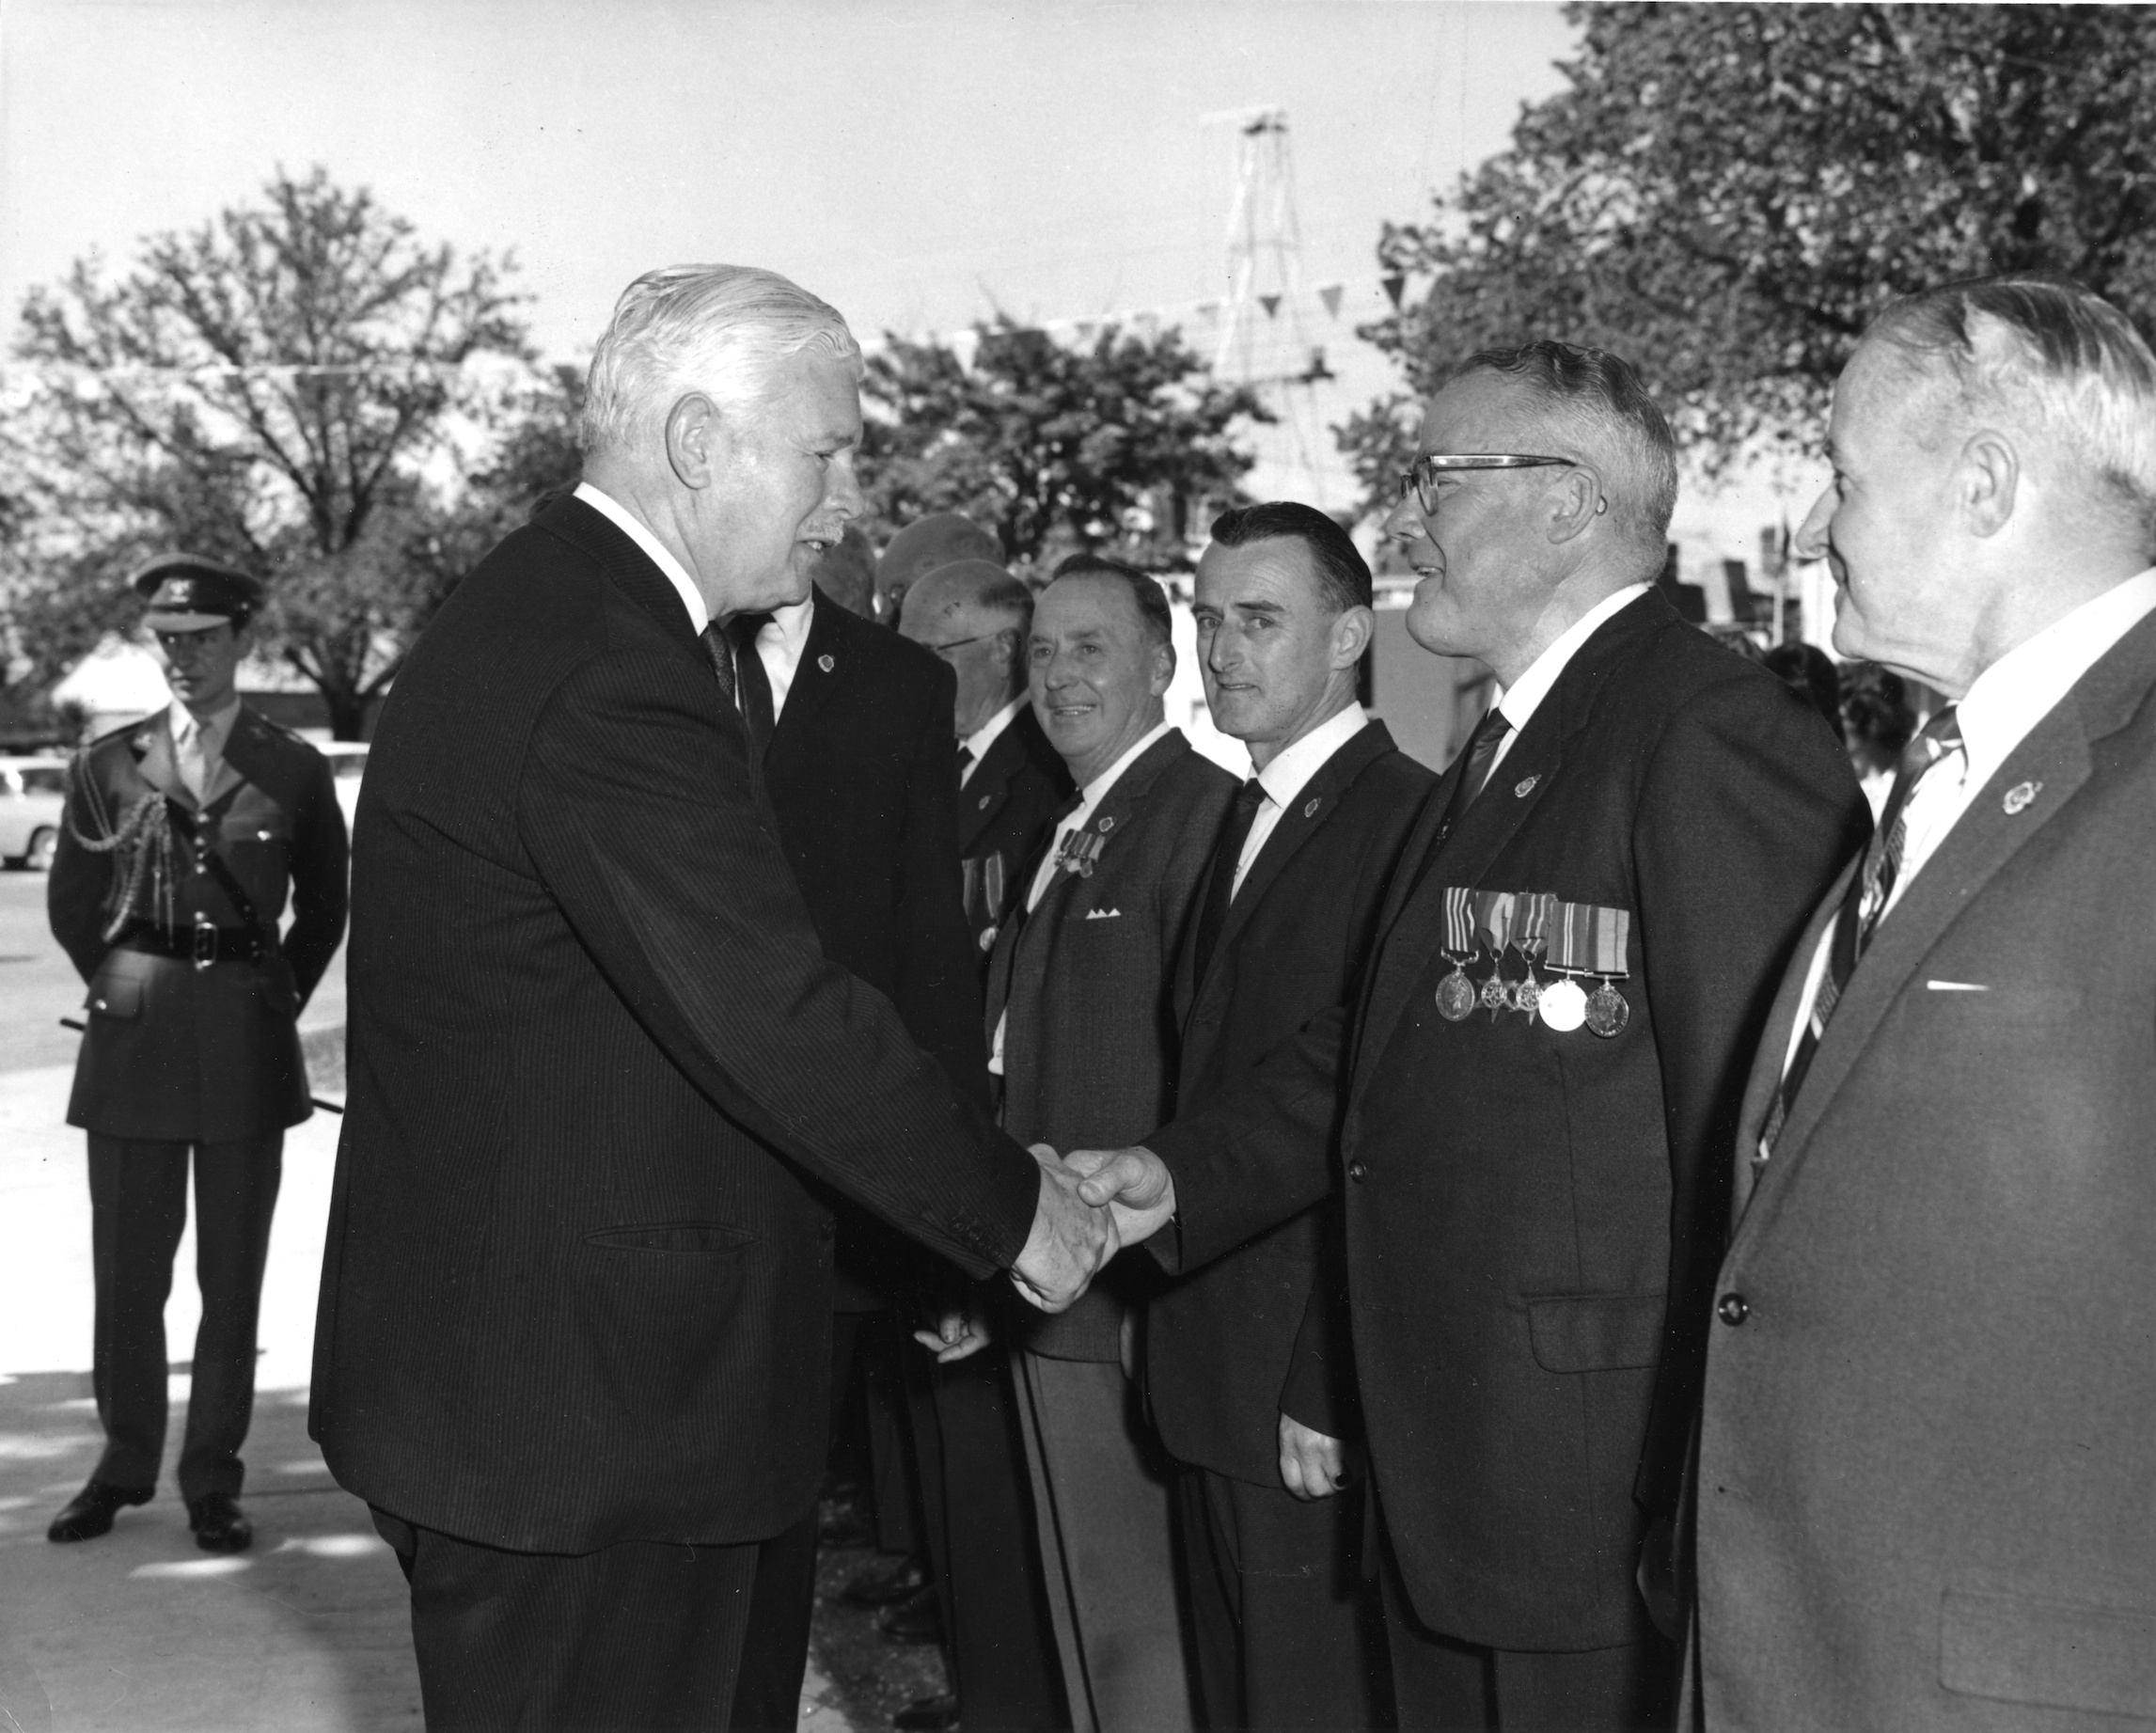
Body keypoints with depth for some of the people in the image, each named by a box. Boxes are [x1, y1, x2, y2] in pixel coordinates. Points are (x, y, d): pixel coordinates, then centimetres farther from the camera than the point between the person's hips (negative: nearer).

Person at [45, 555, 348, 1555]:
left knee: (233, 1276, 5)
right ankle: (126, 1463, 21)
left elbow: (323, 908, 13)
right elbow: (70, 903, 15)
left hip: (246, 1047, -1)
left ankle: (212, 1479, 14)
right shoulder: (109, 767, 5)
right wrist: (117, 986, 11)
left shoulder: (293, 771, 2)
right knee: (127, 1271, 6)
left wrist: (276, 999, 9)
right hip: (132, 1045, 1)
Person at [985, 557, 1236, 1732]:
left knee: (1138, 1623, 0)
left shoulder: (1198, 813, -15)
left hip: (1123, 1302, -9)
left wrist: (1152, 1282, -20)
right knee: (1081, 1612, 19)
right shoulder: (1064, 836, 15)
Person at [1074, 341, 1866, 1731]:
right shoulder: (1510, 746, 16)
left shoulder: (1716, 735, -17)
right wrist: (1180, 1176, 8)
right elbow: (1383, 1044, 20)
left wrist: (1719, 1522, -21)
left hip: (1620, 1514, -9)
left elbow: (1765, 1133, -22)